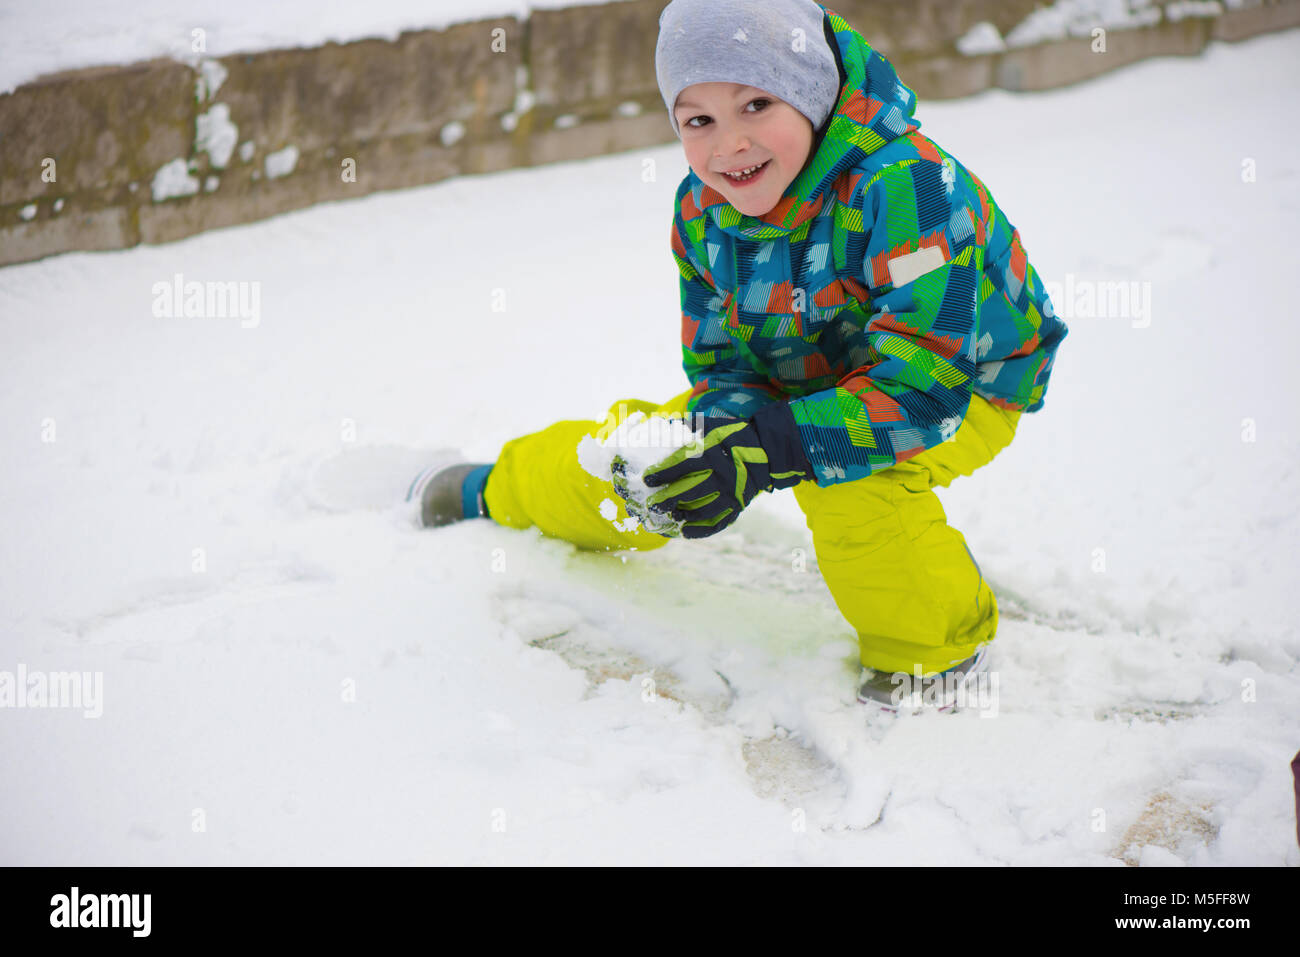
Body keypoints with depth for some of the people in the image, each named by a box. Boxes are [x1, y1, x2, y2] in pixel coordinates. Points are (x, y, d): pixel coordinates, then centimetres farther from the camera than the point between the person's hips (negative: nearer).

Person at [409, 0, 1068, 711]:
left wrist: (769, 451, -46)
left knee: (843, 478, -35)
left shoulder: (903, 185, -37)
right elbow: (718, 362, -6)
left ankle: (937, 642, -10)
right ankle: (497, 494, 37)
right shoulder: (701, 214, -15)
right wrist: (730, 432, -31)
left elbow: (925, 380, -39)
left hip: (964, 389, -6)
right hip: (806, 378, 6)